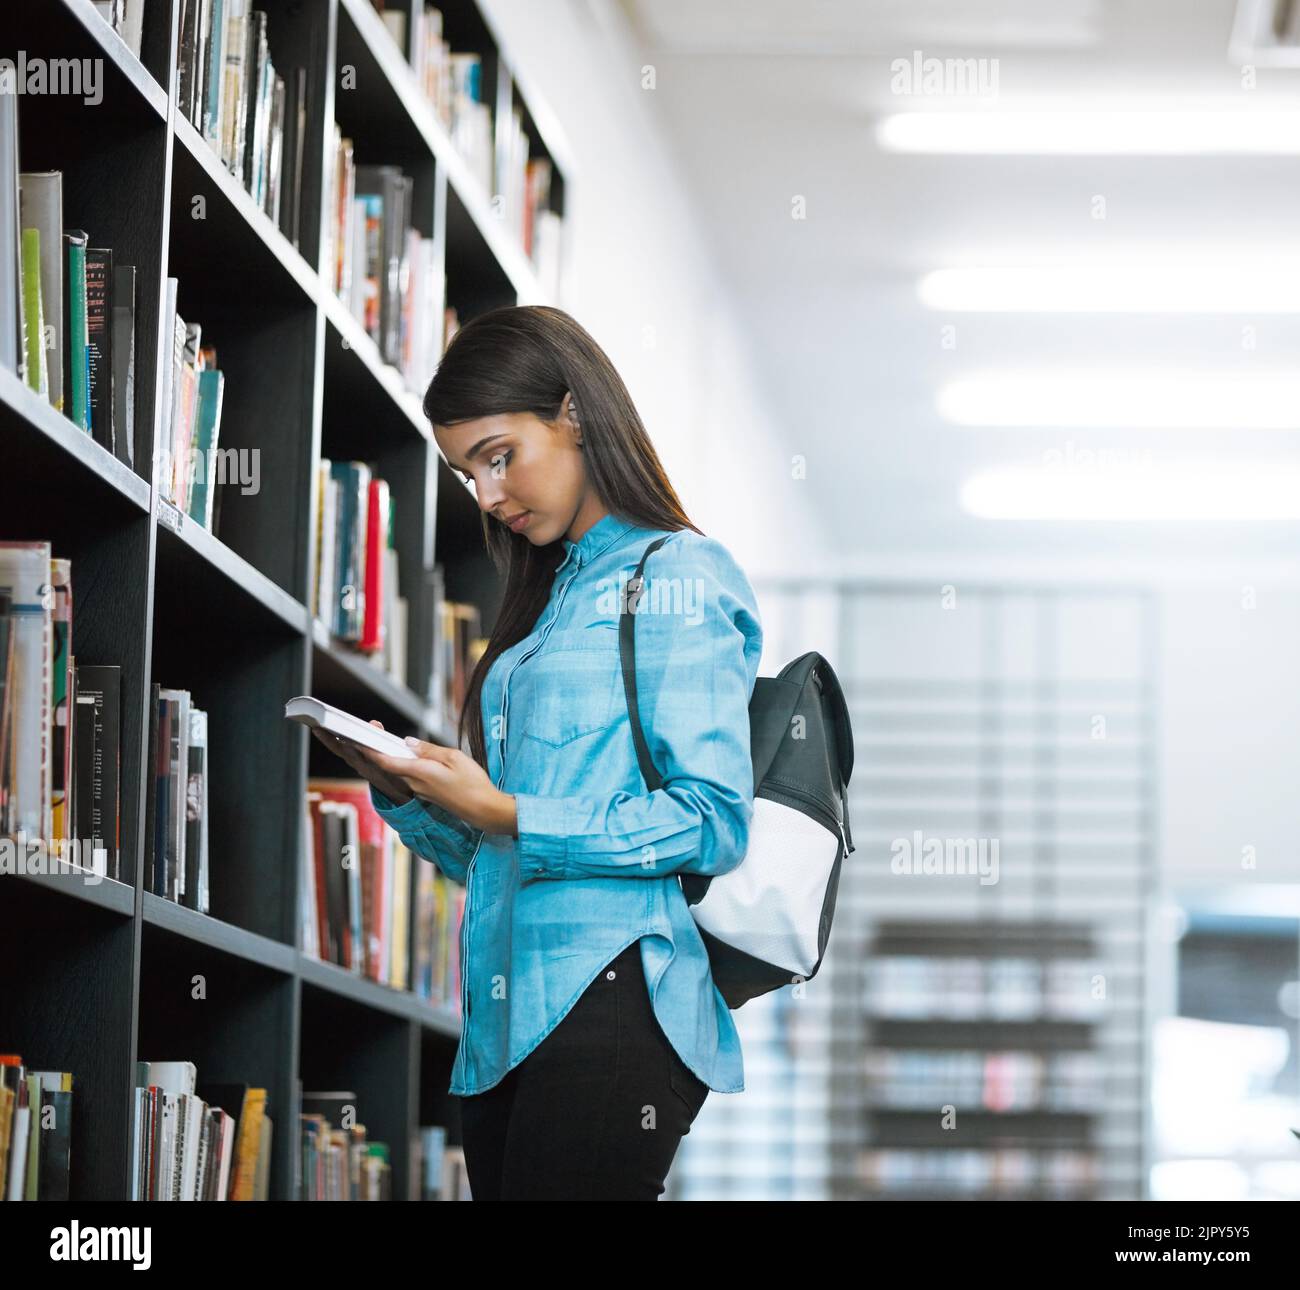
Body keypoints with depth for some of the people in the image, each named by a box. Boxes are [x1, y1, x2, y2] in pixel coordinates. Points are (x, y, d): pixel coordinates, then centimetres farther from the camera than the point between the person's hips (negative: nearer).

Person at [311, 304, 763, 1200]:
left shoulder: (677, 577, -1)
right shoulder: (549, 600, 24)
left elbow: (713, 824, -12)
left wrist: (507, 816, -16)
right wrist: (404, 790, 3)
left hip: (611, 1001, -8)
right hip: (508, 1025, 8)